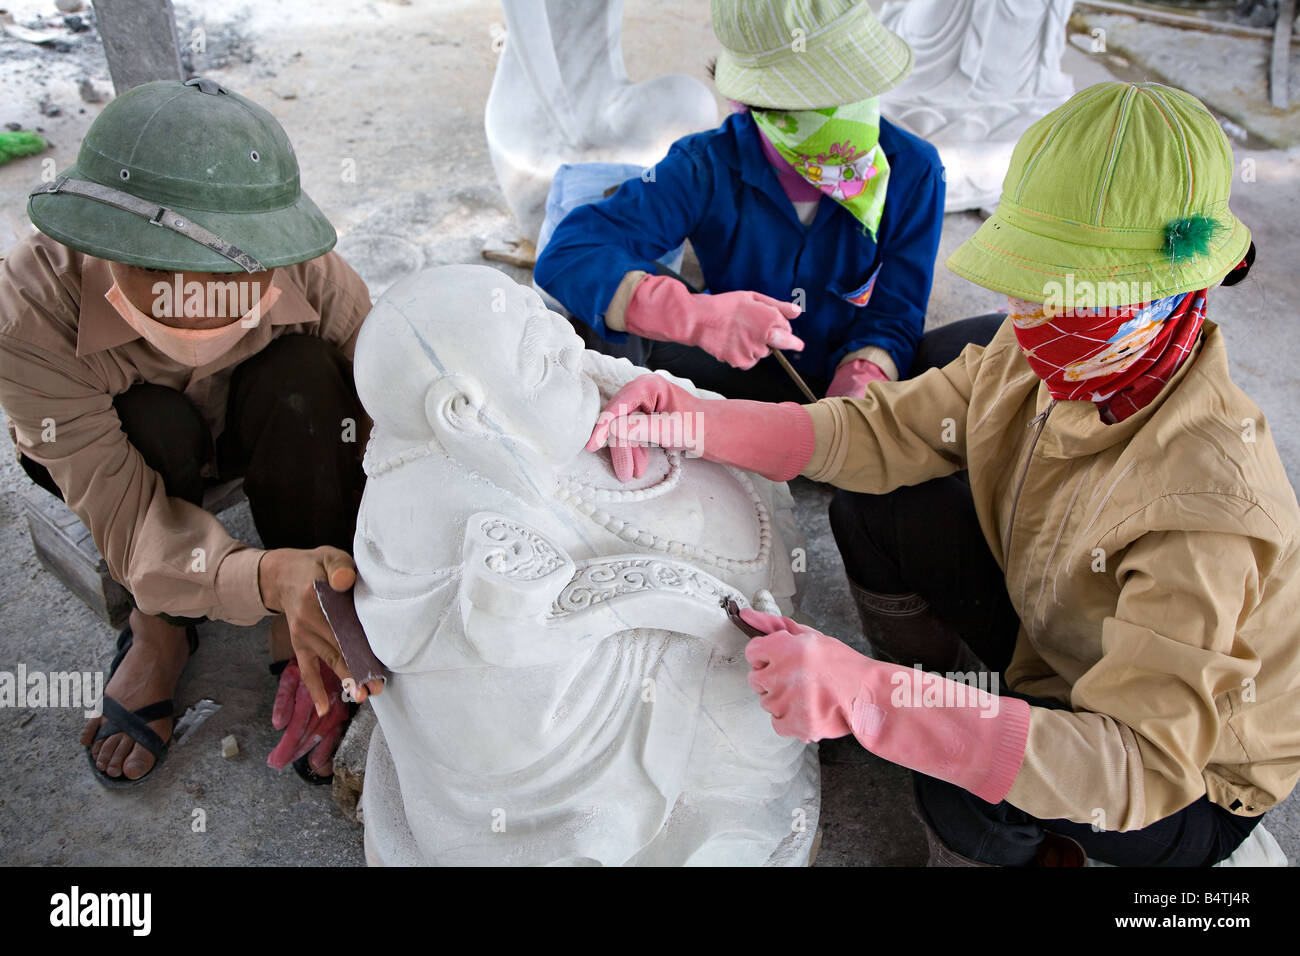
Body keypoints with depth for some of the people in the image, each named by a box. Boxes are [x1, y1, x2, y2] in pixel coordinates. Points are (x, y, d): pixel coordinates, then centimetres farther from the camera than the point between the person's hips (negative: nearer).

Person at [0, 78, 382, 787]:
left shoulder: (312, 276, -34)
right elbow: (126, 521, -38)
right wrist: (267, 576, -58)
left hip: (267, 430, 1)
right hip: (97, 441, -1)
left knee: (305, 375, -32)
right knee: (156, 426, -35)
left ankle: (303, 641, -14)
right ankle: (159, 630, -5)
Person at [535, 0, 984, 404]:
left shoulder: (913, 170, -12)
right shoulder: (708, 168, -18)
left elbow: (892, 317, -11)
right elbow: (567, 255, -29)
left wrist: (859, 385, -35)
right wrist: (698, 315, -46)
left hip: (859, 379, 2)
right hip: (744, 382, -1)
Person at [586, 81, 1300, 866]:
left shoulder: (1207, 505, -40)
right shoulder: (1048, 355, -19)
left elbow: (1144, 766, -43)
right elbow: (883, 430, -14)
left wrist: (867, 697, -54)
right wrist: (691, 418, -28)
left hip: (1195, 780, -5)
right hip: (1064, 639, 6)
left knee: (963, 795, -33)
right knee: (873, 506, -8)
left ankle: (990, 838, 7)